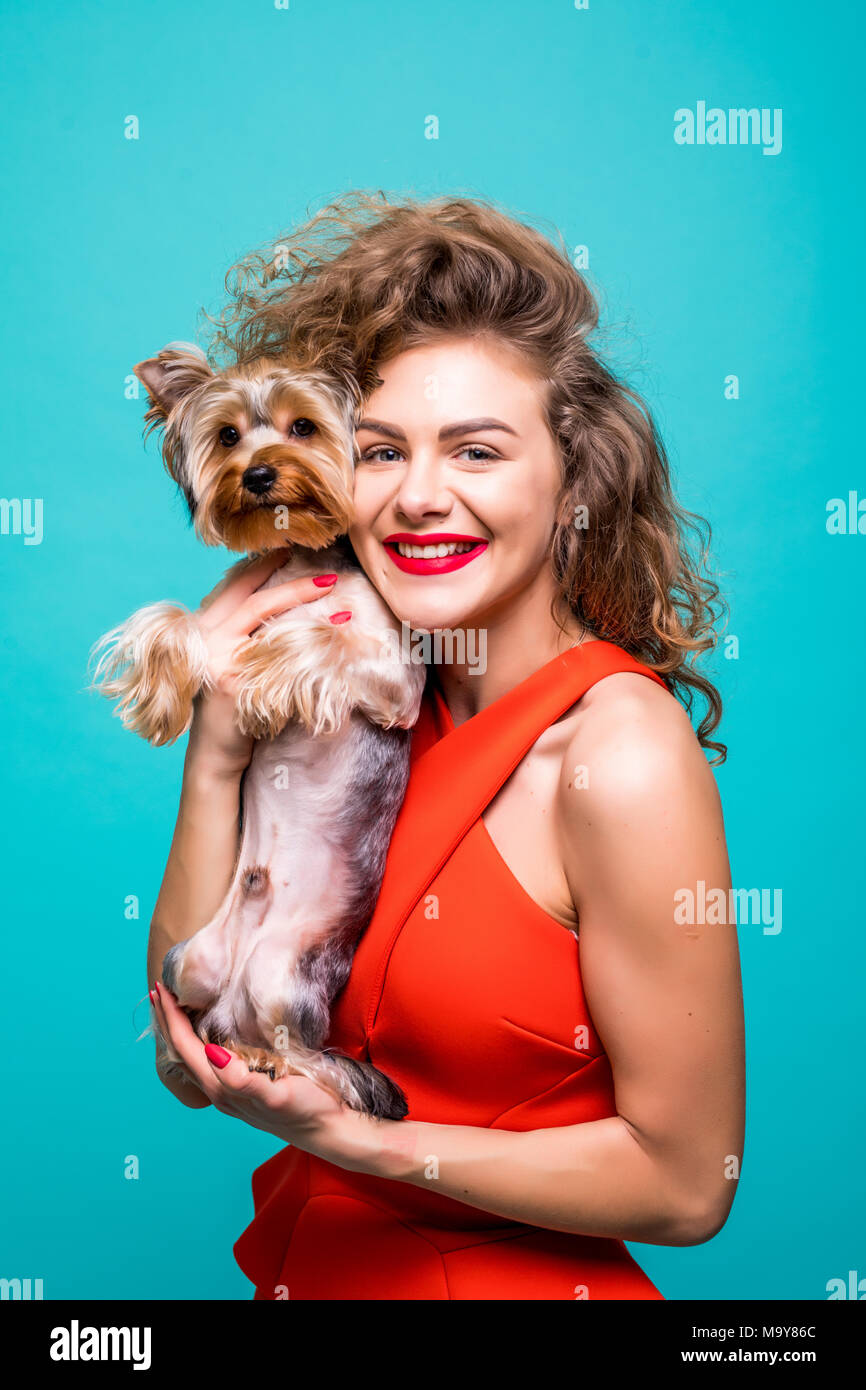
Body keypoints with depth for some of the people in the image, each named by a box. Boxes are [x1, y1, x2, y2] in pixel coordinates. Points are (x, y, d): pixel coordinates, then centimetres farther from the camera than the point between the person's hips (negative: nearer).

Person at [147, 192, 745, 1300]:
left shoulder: (622, 758, -24)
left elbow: (687, 1185, -17)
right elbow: (193, 1059, -8)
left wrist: (357, 1136, -22)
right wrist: (216, 760, -18)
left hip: (512, 1274, -5)